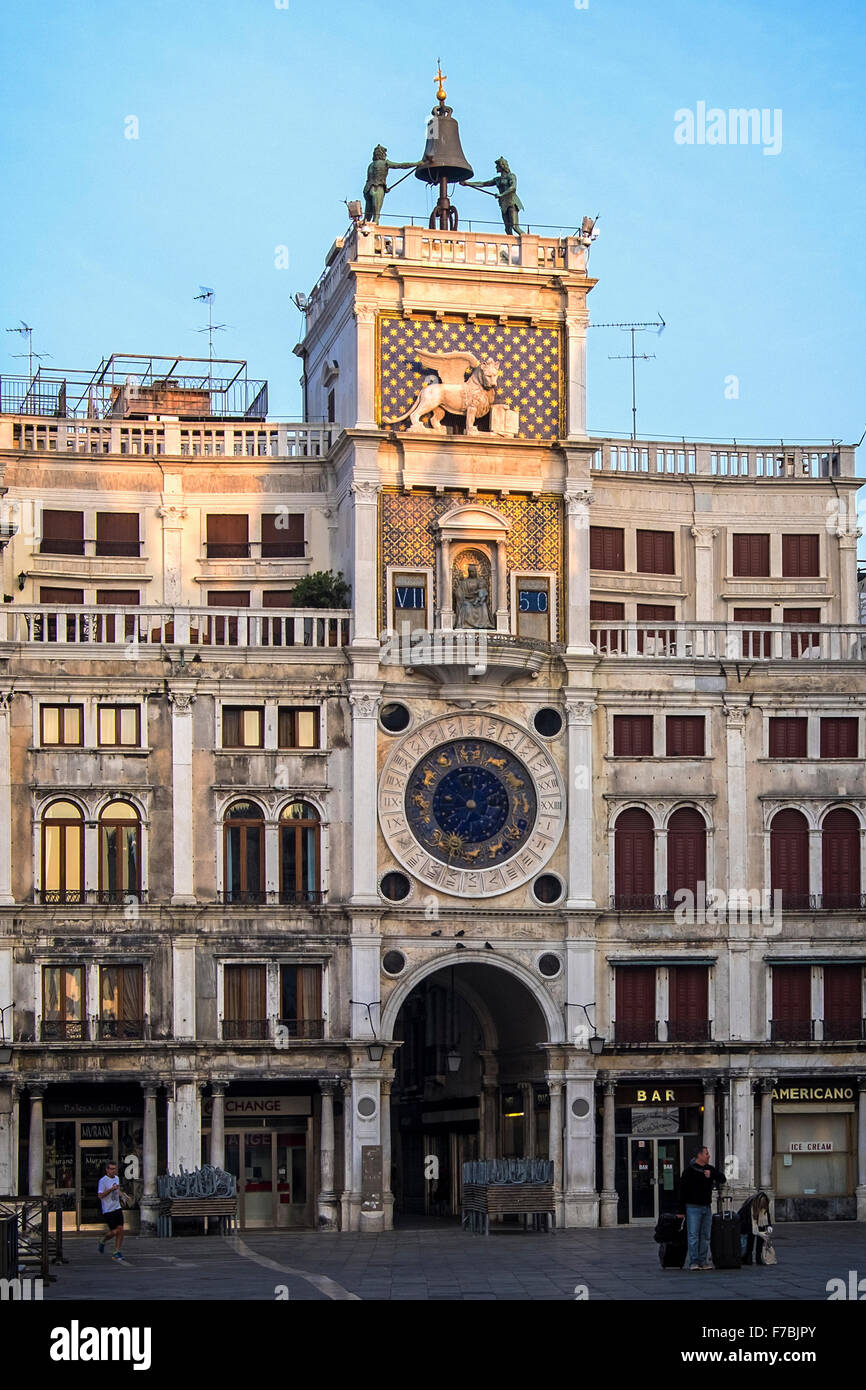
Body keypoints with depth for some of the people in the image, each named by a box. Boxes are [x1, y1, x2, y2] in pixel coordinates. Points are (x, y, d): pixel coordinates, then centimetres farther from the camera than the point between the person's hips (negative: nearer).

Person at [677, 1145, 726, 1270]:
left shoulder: (710, 1169, 12)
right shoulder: (689, 1171, -5)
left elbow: (722, 1179, 3)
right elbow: (682, 1190, -5)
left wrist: (712, 1174, -15)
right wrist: (681, 1210, -7)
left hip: (707, 1207, 6)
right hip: (693, 1207, -6)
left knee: (705, 1236, 8)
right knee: (693, 1236, -7)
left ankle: (703, 1262, 14)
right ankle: (693, 1263, -5)